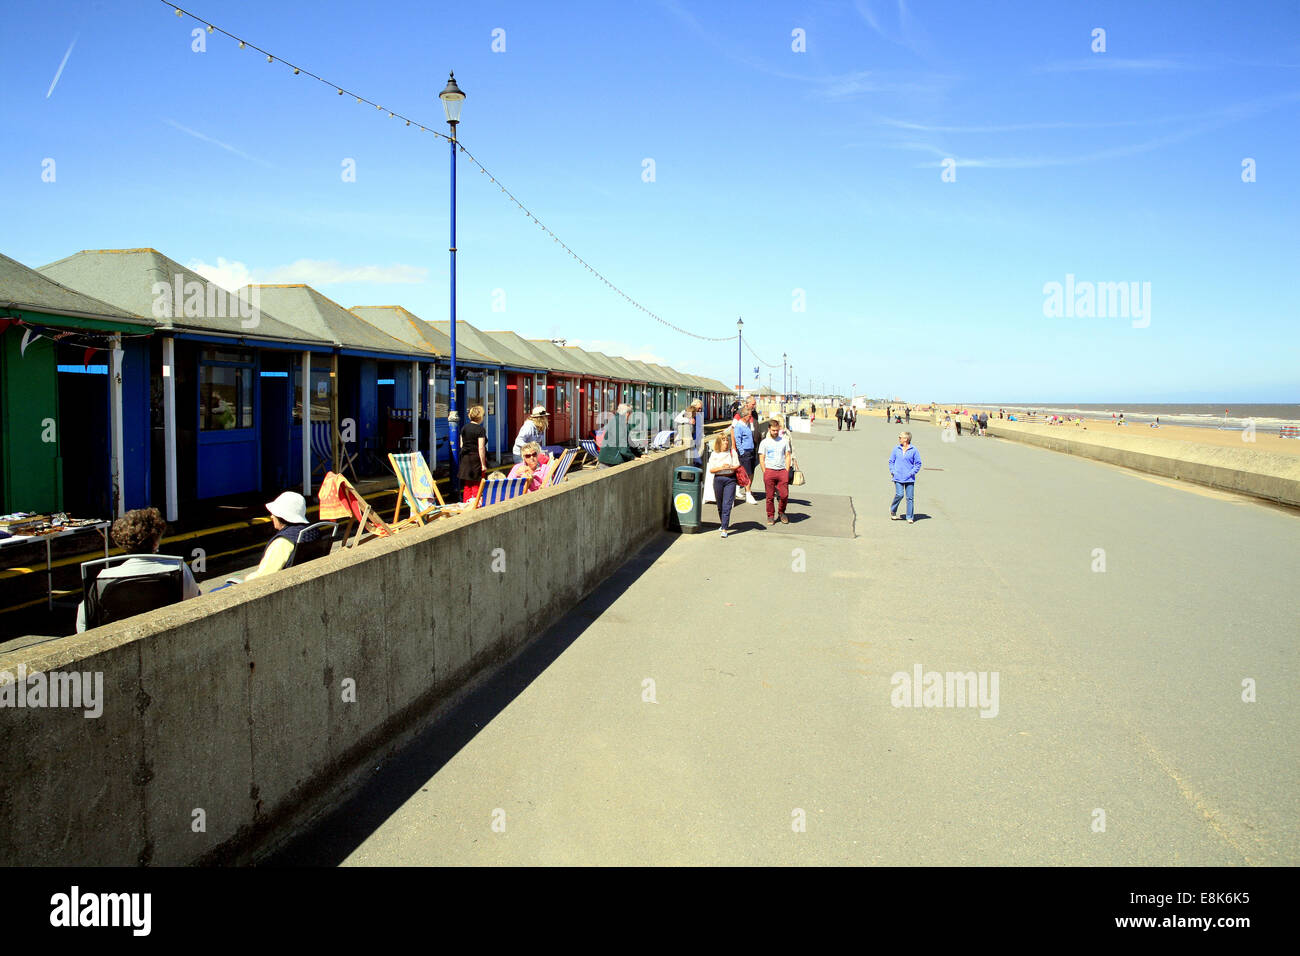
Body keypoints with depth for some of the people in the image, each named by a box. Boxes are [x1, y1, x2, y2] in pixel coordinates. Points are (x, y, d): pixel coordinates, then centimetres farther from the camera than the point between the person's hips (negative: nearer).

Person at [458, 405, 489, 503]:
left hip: (465, 458, 6)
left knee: (467, 486, 12)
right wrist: (483, 464, -12)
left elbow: (461, 445, 11)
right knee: (476, 486, 0)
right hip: (476, 459, -6)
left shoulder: (464, 428, 8)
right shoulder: (480, 429, -11)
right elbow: (481, 448, -15)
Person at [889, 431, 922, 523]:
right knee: (899, 495, -11)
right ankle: (893, 510, 14)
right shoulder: (896, 449, 7)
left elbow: (918, 463, 4)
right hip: (898, 478, 1)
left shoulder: (913, 450, -1)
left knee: (910, 498, 0)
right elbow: (891, 461, 16)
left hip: (909, 479, -1)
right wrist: (892, 471, 3)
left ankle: (909, 517, 8)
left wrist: (912, 472, -6)